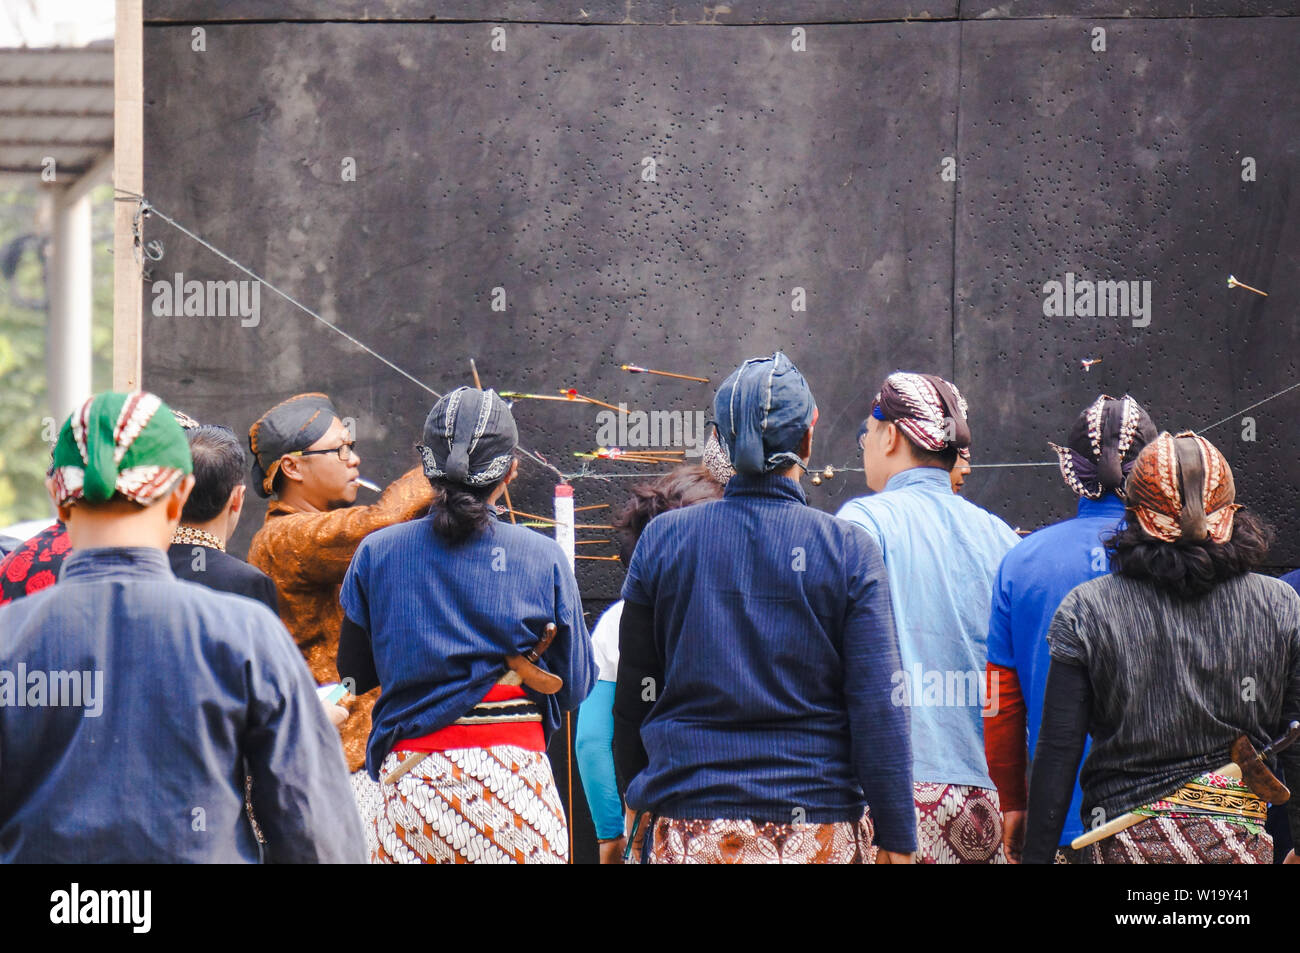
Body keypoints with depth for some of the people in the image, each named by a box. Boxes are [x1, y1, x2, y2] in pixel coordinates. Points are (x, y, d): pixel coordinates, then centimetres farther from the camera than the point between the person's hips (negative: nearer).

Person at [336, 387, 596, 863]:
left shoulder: (376, 553, 0)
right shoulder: (543, 558, -3)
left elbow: (354, 673, 12)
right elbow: (575, 686, 3)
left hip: (411, 785, 1)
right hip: (515, 785, -1)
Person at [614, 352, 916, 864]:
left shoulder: (662, 539, 1)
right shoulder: (848, 550, -4)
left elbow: (633, 695, 8)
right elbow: (878, 708, -7)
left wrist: (638, 800, 21)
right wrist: (894, 839, -4)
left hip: (688, 831, 1)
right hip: (819, 833, -1)